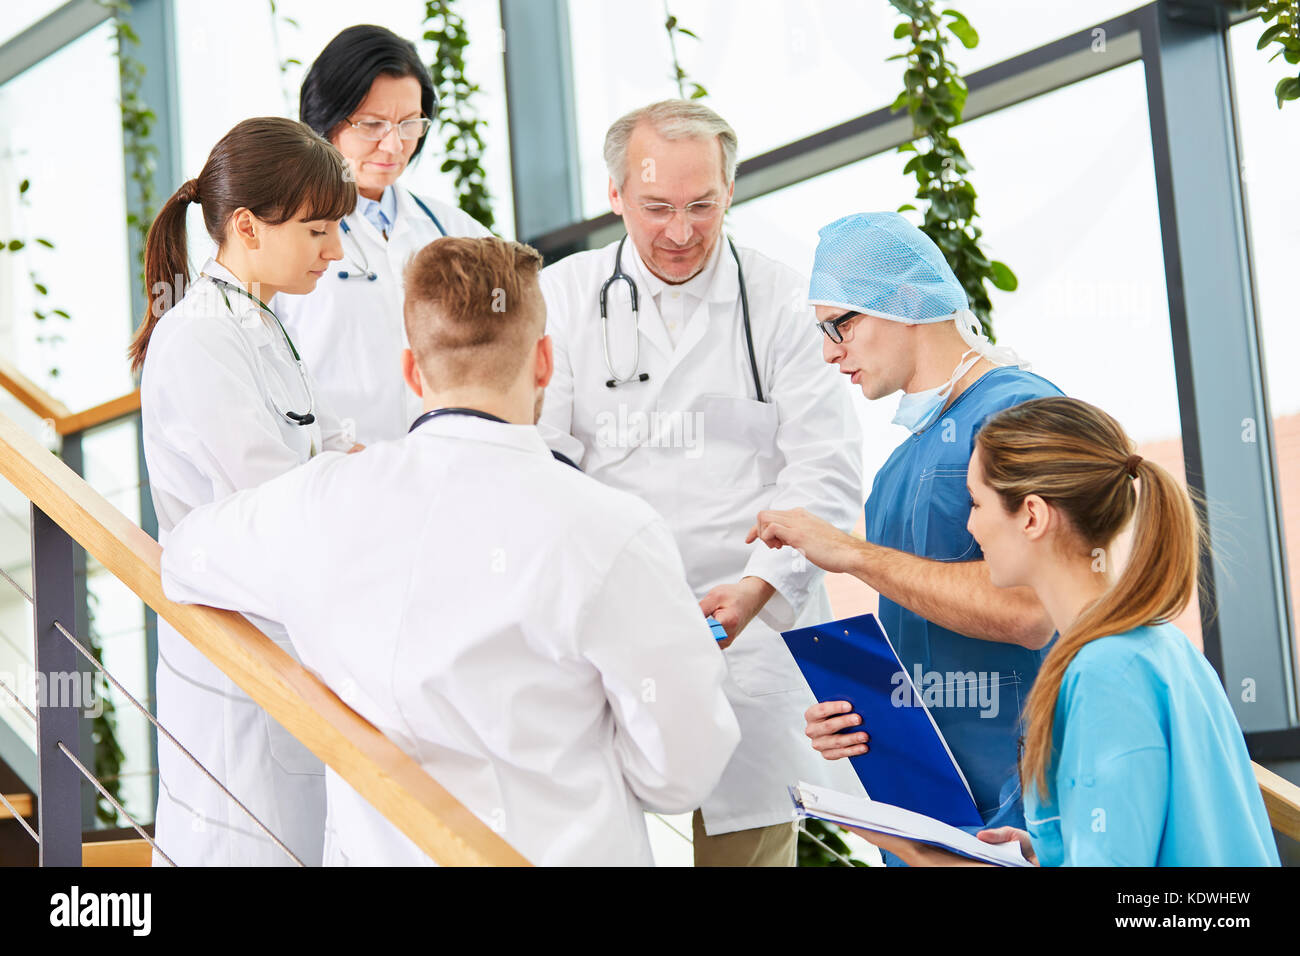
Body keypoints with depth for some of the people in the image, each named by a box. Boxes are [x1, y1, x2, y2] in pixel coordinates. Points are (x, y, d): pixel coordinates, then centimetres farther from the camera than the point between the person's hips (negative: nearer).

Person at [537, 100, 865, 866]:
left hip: (753, 628, -1)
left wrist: (758, 586, -17)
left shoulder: (783, 301, 3)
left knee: (747, 839, -2)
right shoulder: (562, 299, 6)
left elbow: (826, 469, -2)